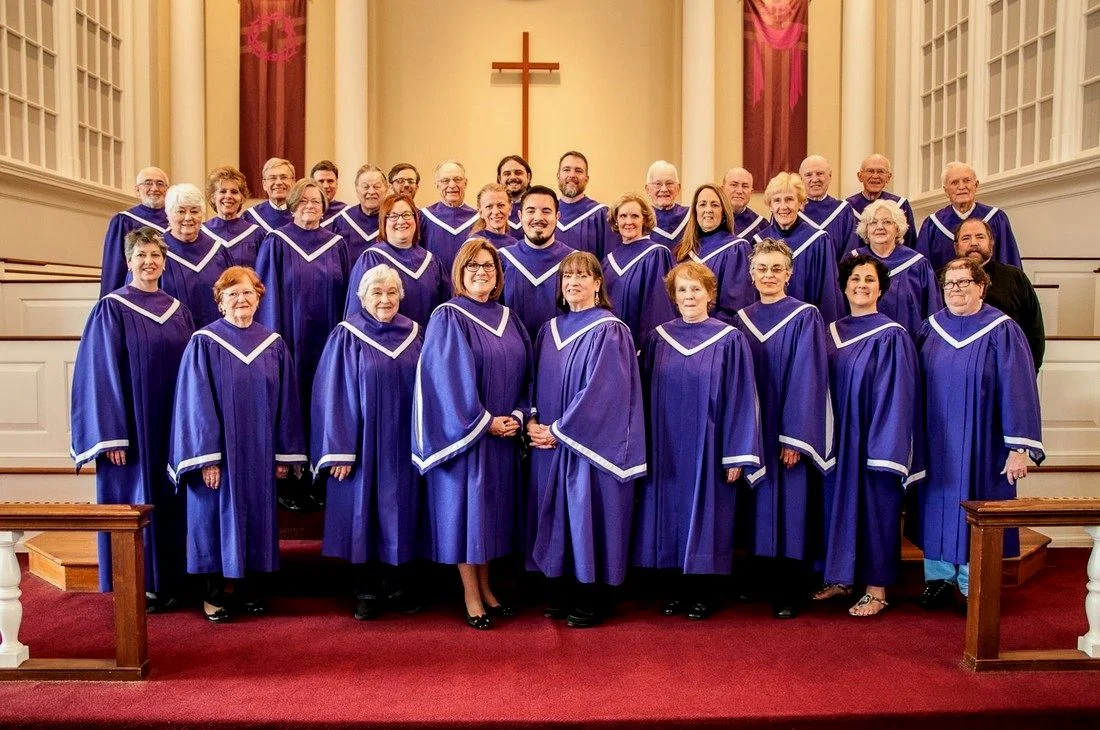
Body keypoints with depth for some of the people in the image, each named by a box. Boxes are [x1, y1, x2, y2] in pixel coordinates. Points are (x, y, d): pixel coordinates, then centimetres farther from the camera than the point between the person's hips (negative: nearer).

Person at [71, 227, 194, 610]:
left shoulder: (178, 310, 9)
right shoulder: (111, 310, -5)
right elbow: (101, 376, -9)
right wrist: (110, 436, -15)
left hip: (173, 428, 5)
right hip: (129, 427, -5)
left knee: (170, 503, 10)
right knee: (135, 504, 2)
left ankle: (169, 582, 21)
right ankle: (138, 585, 13)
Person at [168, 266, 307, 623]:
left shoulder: (275, 345, 5)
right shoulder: (203, 343, -5)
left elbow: (286, 402, 6)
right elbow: (197, 403, -9)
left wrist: (285, 454, 3)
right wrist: (206, 457, -14)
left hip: (260, 453, 3)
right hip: (217, 452, -3)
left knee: (257, 517, 9)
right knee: (217, 516, 4)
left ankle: (250, 586, 24)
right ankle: (214, 592, 18)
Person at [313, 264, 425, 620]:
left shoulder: (414, 334, 4)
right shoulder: (346, 336, -5)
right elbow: (333, 395, -7)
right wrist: (339, 450, -11)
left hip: (404, 446, 3)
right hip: (363, 445, -3)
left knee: (399, 515, 10)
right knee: (364, 515, 5)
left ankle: (394, 586, 24)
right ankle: (366, 592, 18)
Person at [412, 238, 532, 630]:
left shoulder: (508, 318, 11)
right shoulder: (448, 317, -8)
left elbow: (524, 373, 11)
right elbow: (449, 378, -14)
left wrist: (517, 416, -4)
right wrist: (484, 422, -15)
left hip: (503, 434, 6)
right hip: (465, 433, -6)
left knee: (494, 508, 12)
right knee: (466, 508, 1)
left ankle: (485, 589, 25)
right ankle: (471, 597, 12)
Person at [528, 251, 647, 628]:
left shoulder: (609, 331, -10)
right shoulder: (550, 330, 11)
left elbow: (601, 391, -17)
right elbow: (539, 384, 13)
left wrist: (559, 430, -16)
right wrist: (533, 422, -4)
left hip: (590, 443, -6)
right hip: (550, 443, 6)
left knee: (590, 516, 1)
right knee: (558, 517, 11)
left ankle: (593, 601, 14)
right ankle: (563, 593, 24)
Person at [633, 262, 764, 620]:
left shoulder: (730, 340, -5)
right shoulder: (658, 338, 4)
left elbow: (741, 400, -6)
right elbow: (646, 395, 8)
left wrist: (738, 455, -10)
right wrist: (645, 446, 4)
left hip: (708, 448, -3)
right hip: (666, 449, 3)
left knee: (706, 517, 4)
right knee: (672, 513, 8)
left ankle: (705, 591, 19)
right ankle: (682, 586, 23)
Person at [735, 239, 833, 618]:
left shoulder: (805, 317, -6)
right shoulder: (742, 319, 8)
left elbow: (806, 379, -11)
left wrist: (795, 438, -16)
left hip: (789, 432, -4)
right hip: (752, 431, 5)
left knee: (791, 508, 0)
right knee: (758, 507, 11)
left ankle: (789, 593, 10)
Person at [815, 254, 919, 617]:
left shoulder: (891, 336, -10)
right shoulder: (832, 332, 8)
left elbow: (896, 396, -13)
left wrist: (885, 450, -17)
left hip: (873, 439, -6)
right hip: (838, 439, 6)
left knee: (875, 508, 2)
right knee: (840, 503, 12)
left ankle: (877, 589, 14)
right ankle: (842, 577, 27)